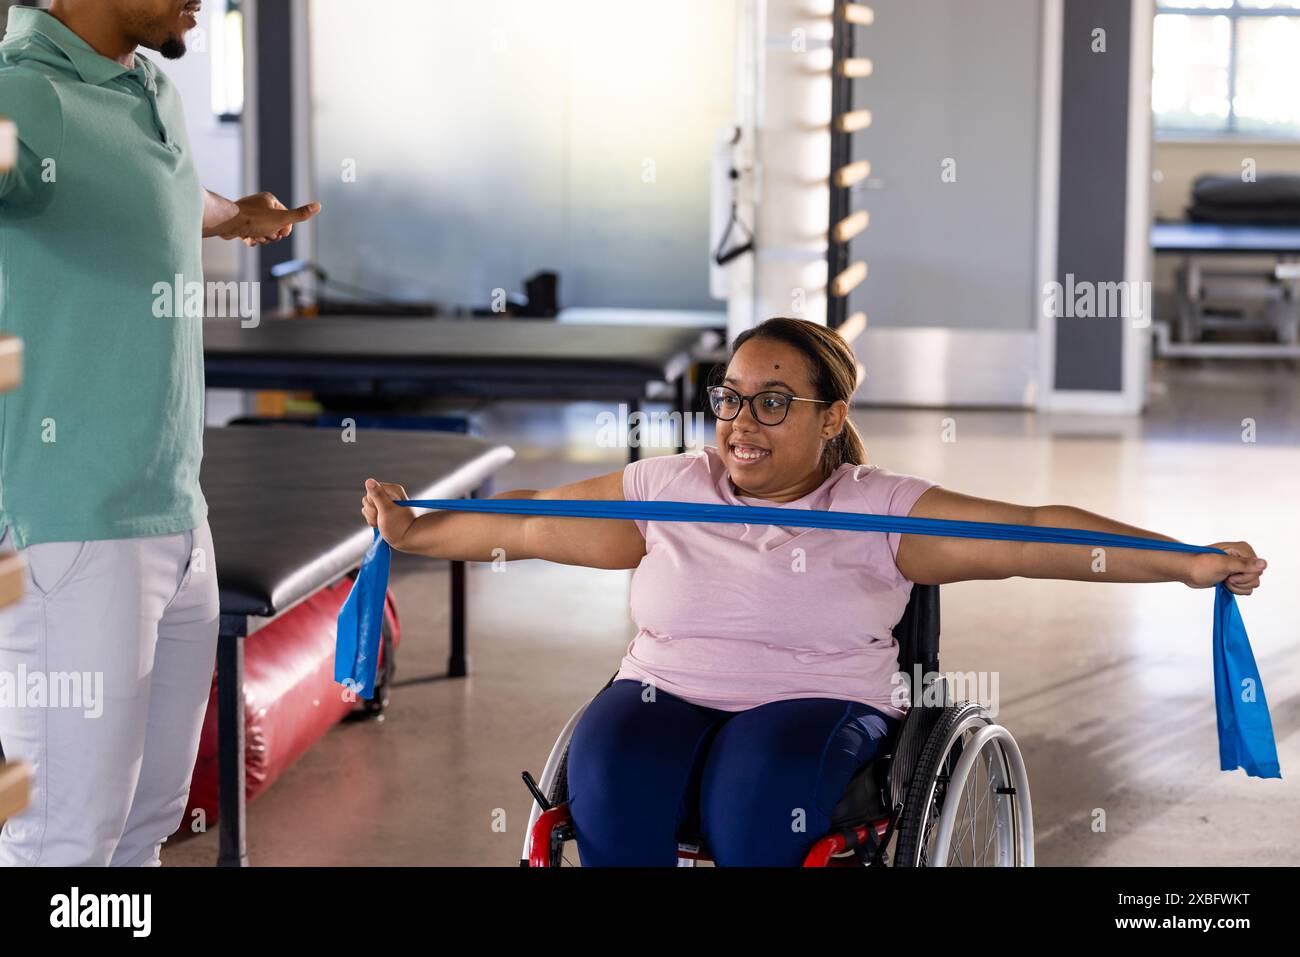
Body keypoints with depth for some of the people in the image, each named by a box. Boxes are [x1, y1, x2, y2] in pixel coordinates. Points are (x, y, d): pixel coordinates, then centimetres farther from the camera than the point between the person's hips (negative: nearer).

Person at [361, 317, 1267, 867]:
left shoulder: (880, 511, 2)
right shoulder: (666, 492, 12)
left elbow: (1033, 536, -6)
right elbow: (531, 525, 18)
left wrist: (1190, 563, -13)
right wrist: (412, 532, 13)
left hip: (816, 704, -2)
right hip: (666, 696, 2)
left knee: (754, 800, -36)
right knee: (609, 780, -31)